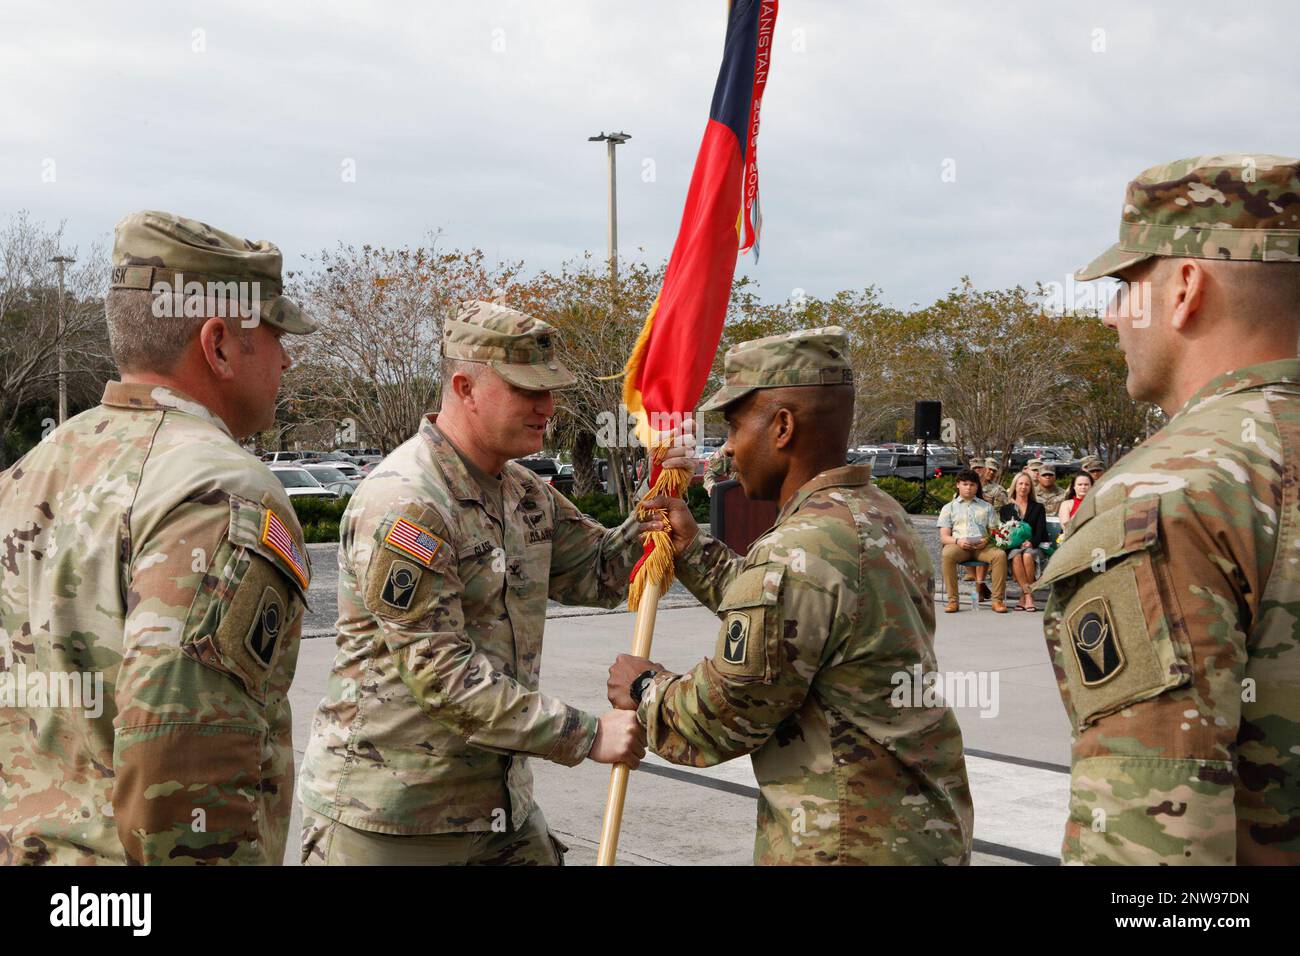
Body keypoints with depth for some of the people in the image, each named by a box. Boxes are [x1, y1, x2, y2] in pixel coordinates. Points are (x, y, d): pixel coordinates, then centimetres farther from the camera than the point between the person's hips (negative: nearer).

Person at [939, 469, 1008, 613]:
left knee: (1000, 554, -31)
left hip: (982, 546, 1)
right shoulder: (949, 508, 19)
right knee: (947, 555, -36)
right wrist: (958, 541, -14)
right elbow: (943, 537, 8)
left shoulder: (987, 507, 24)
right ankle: (952, 600, -31)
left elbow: (994, 531, 15)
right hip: (958, 545, -1)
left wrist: (987, 540, -10)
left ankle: (997, 600, -28)